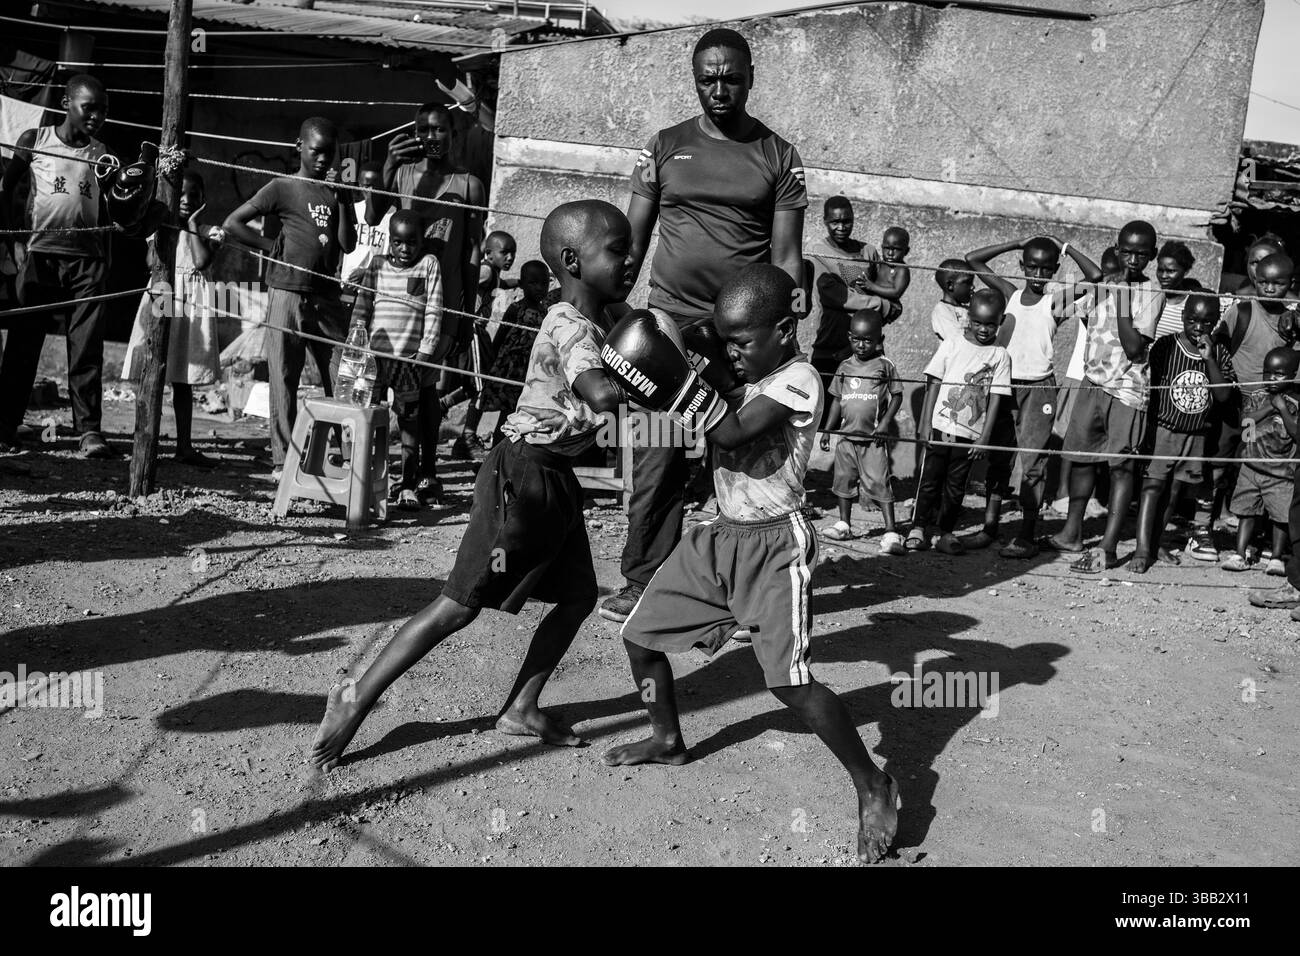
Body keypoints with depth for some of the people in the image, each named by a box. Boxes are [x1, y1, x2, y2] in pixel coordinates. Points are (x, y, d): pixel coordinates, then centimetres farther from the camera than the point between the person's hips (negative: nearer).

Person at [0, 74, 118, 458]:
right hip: (39, 254, 0)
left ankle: (90, 431, -5)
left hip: (87, 259, 1)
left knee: (87, 350, -5)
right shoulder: (33, 140, 7)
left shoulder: (104, 156, 9)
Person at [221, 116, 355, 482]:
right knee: (284, 380, 0)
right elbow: (231, 224, -1)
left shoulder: (337, 193, 13)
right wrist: (273, 247, -4)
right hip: (288, 295, -4)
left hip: (327, 298, 4)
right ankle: (281, 461, 6)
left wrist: (341, 200, -4)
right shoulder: (282, 188, 1)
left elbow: (348, 245, 1)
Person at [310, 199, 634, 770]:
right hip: (523, 475, -10)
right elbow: (603, 392, -38)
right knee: (460, 605, -5)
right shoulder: (570, 327, -20)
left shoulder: (594, 325, 11)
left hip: (555, 478, 10)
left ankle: (521, 708, 20)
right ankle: (357, 700, 5)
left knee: (578, 596, 11)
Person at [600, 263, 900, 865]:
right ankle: (668, 740, 35)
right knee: (639, 635, 11)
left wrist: (688, 372, -17)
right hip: (719, 536, 8)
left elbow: (729, 433, -27)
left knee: (789, 681, -16)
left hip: (775, 544, -8)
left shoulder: (798, 380, -17)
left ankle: (872, 786, 2)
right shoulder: (734, 367, 7)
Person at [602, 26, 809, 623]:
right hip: (668, 323, 1)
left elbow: (786, 256, 3)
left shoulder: (779, 157, 7)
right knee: (657, 462, -1)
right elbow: (632, 240, 9)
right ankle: (643, 581, 9)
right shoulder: (664, 147, 10)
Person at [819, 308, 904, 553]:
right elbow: (837, 400, 13)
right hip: (847, 435, 5)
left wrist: (885, 422, -14)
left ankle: (891, 532, -8)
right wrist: (827, 430, 9)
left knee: (880, 483, -8)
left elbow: (897, 396, -2)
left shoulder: (885, 366, -4)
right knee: (844, 481, 14)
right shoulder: (845, 367, 8)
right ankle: (844, 525, 29)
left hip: (874, 439, -5)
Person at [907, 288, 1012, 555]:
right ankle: (918, 528, 13)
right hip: (940, 427, 0)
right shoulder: (951, 345, 3)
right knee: (930, 478, 3)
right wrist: (926, 424, -3)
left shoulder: (1000, 356, 2)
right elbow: (933, 385, 3)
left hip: (970, 433, 0)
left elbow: (995, 399, 0)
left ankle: (946, 532, 17)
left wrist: (984, 437, -6)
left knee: (956, 485, 7)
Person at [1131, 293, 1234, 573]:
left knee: (1174, 491, 8)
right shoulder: (1165, 346, -7)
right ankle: (1142, 549, -11)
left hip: (1196, 435, 3)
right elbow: (1149, 387, -4)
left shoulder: (1220, 353, 2)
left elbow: (1223, 395, -7)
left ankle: (1155, 543, 20)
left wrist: (1209, 359, -16)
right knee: (1153, 485, -10)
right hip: (1163, 430, -3)